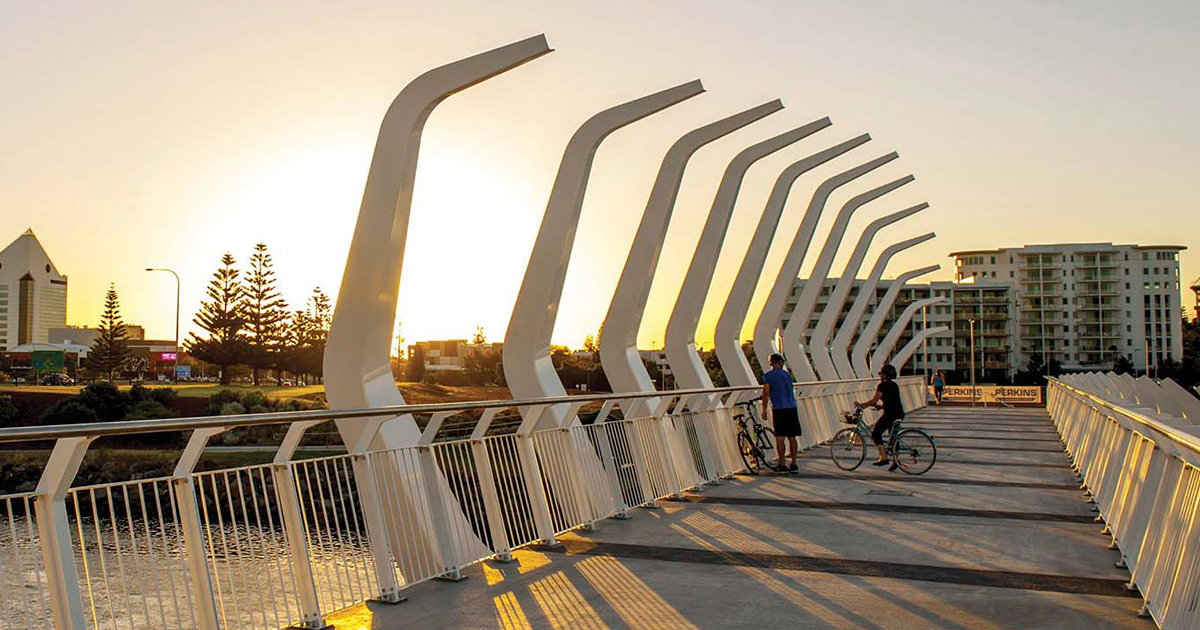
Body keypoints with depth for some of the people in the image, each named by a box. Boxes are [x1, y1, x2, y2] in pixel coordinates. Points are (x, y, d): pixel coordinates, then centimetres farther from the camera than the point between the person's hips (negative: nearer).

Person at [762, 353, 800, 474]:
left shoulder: (768, 376, -1)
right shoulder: (787, 375, 14)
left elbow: (766, 392, -8)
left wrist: (764, 409, -3)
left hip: (779, 409, -4)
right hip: (792, 408, 4)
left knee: (780, 437, 0)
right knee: (792, 437, 7)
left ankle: (782, 465, -1)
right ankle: (793, 465, 8)